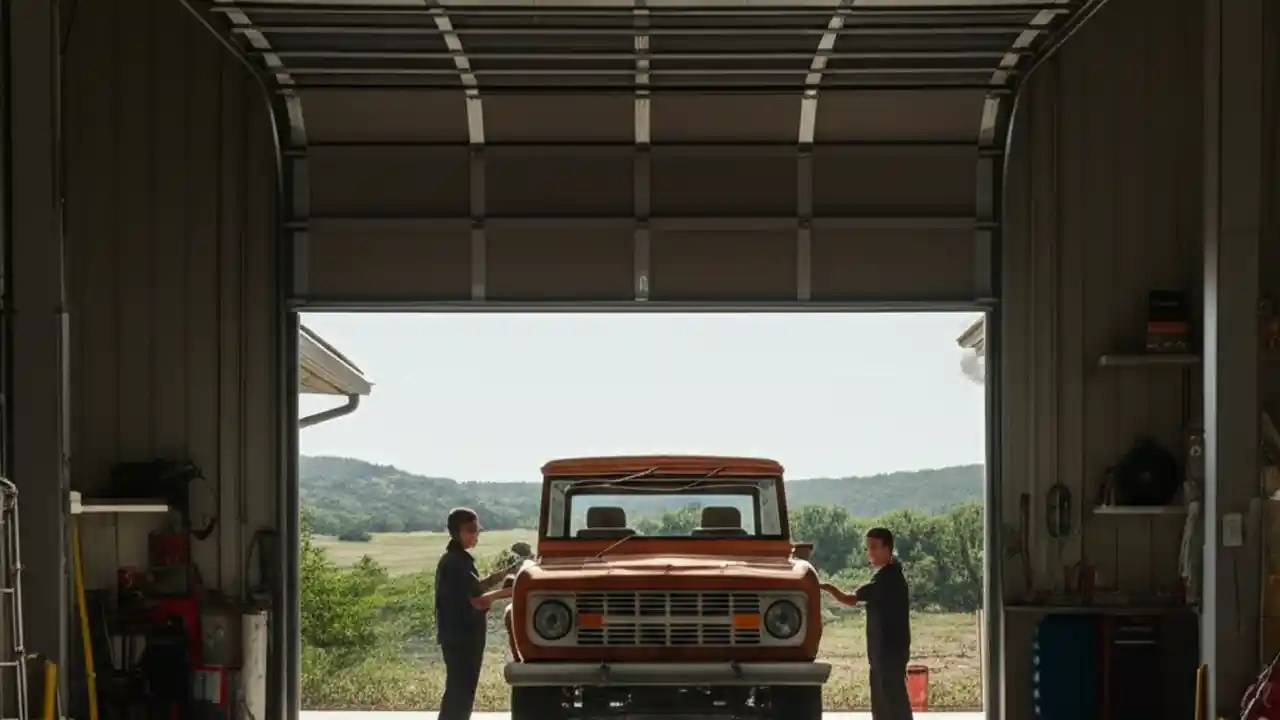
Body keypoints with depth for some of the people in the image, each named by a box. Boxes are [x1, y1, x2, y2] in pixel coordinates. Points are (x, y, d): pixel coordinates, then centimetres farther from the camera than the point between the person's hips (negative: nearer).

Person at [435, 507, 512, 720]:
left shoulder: (457, 559, 14)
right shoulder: (456, 562, -18)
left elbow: (475, 588, 18)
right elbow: (478, 601, -21)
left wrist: (503, 575, 7)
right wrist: (508, 591, -11)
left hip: (462, 635, 10)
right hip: (460, 636, -10)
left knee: (461, 691, 15)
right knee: (460, 693, -8)